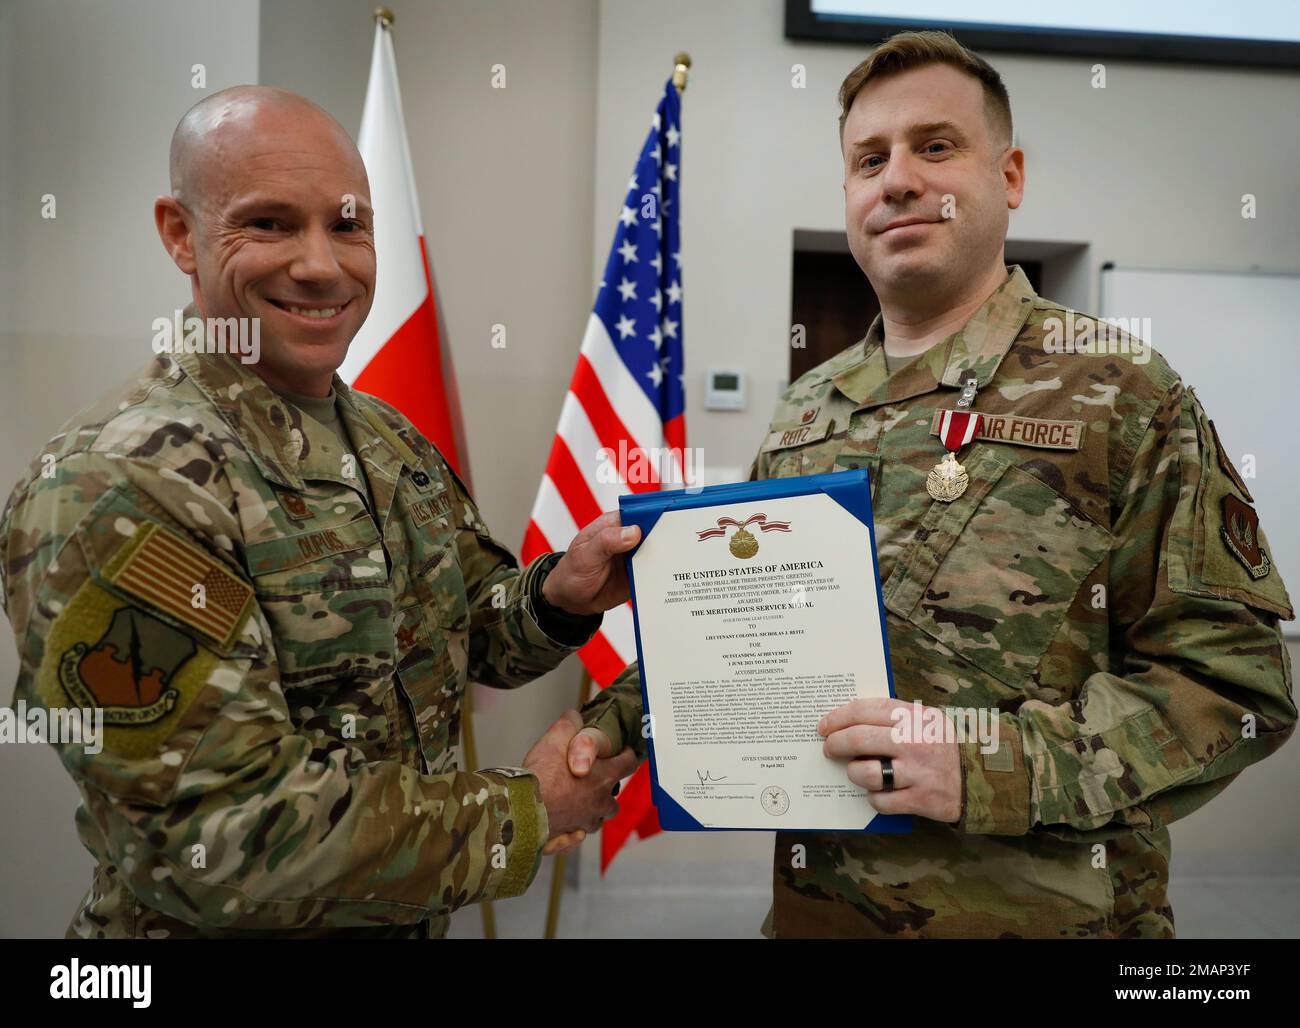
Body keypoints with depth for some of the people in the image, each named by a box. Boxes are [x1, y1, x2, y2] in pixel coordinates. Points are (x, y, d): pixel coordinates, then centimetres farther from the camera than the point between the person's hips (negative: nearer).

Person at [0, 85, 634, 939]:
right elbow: (221, 842, -27)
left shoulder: (388, 436, -2)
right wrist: (528, 813, -20)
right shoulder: (118, 489, -25)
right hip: (233, 925, -6)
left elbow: (471, 635, 5)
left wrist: (559, 598, -16)